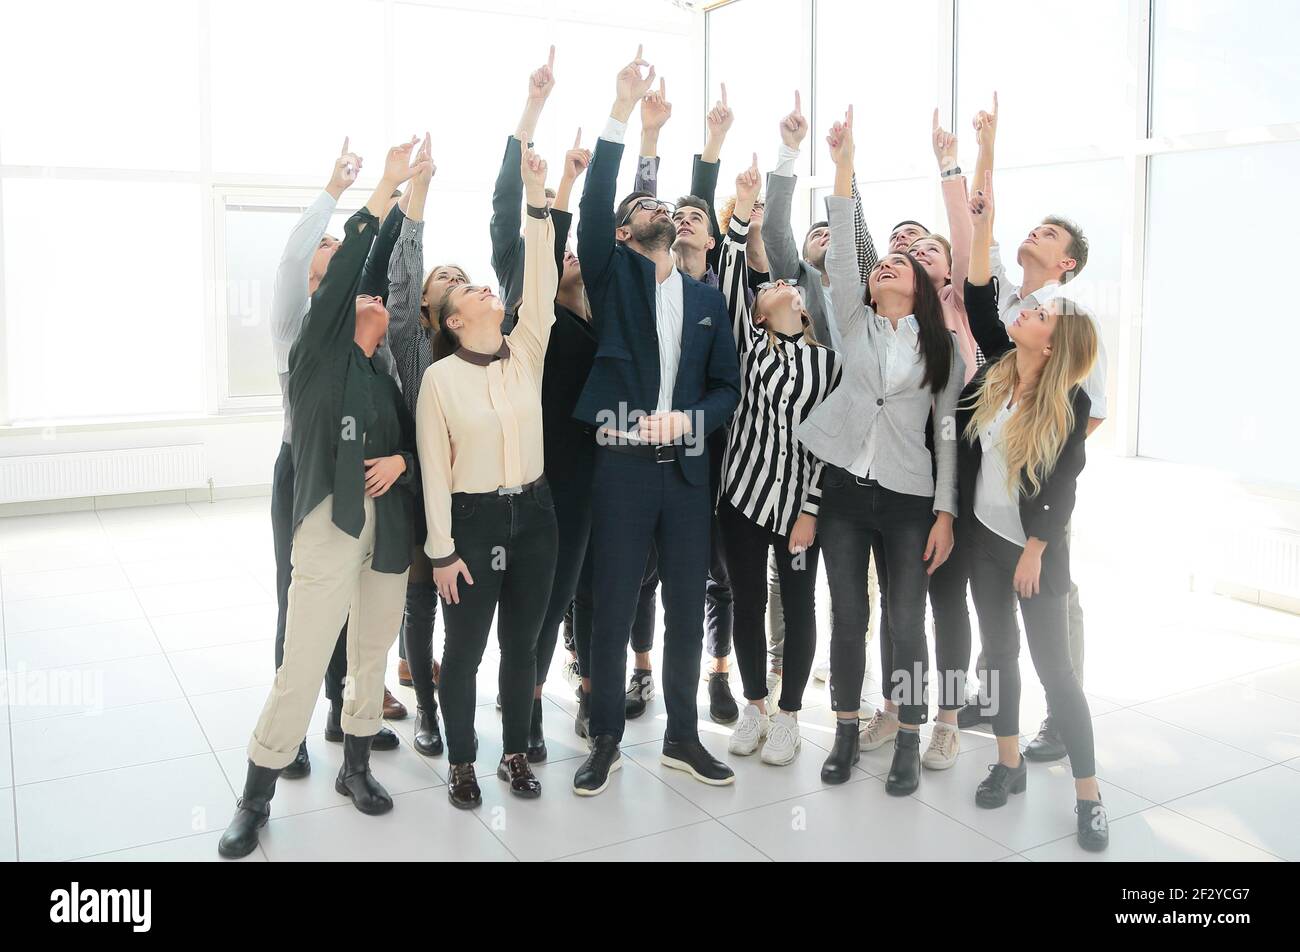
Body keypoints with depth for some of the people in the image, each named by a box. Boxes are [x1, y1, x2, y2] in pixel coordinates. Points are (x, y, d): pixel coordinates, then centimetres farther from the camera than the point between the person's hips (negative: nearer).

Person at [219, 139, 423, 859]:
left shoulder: (389, 383, 18)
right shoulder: (319, 353, 3)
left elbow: (417, 442, 20)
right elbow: (348, 261, -6)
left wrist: (402, 461, -4)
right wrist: (385, 184, -5)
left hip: (390, 526, 5)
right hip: (328, 522, -5)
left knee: (372, 656, 12)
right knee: (302, 665, -5)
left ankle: (355, 766, 29)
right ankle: (255, 799, 9)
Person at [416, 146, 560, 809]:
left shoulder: (527, 354, 3)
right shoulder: (439, 378, -6)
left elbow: (539, 286, -10)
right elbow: (435, 470, -6)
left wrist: (536, 198, -16)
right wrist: (442, 551, -8)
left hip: (532, 512, 4)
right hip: (472, 518, -3)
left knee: (522, 641, 13)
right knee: (465, 647, 6)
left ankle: (516, 754, 29)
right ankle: (461, 762, 24)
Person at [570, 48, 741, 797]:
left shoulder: (708, 297, 12)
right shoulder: (614, 278, 3)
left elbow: (728, 386, 10)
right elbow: (595, 202, -14)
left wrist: (687, 418, -10)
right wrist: (623, 111, -18)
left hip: (689, 469, 3)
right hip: (623, 466, -3)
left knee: (688, 608, 9)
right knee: (614, 610, 3)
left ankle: (682, 738, 24)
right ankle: (607, 741, 17)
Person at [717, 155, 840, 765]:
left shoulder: (828, 360, 3)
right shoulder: (749, 342, 4)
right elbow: (730, 281, -11)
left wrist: (811, 508, -7)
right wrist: (743, 214, -20)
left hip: (800, 498, 0)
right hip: (743, 490, 1)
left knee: (798, 606, 7)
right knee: (747, 602, 10)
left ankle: (787, 716, 23)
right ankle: (754, 707, 27)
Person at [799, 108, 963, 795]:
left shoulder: (942, 348, 7)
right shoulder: (854, 323, 7)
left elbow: (948, 434, 4)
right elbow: (840, 251, -5)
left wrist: (945, 511, -2)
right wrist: (843, 164, -12)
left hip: (908, 497, -1)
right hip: (844, 487, 1)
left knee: (906, 625, 2)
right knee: (847, 618, 6)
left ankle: (908, 746, 16)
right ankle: (846, 735, 20)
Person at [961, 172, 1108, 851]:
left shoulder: (1070, 404, -14)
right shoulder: (996, 369, -1)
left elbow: (1062, 489, -12)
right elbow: (979, 299, -6)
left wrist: (1034, 553, -12)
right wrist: (983, 225, -9)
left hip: (1036, 547, -5)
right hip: (983, 536, 5)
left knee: (1052, 664, -1)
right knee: (998, 651, 13)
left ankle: (1088, 794, 9)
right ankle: (1009, 764, 26)